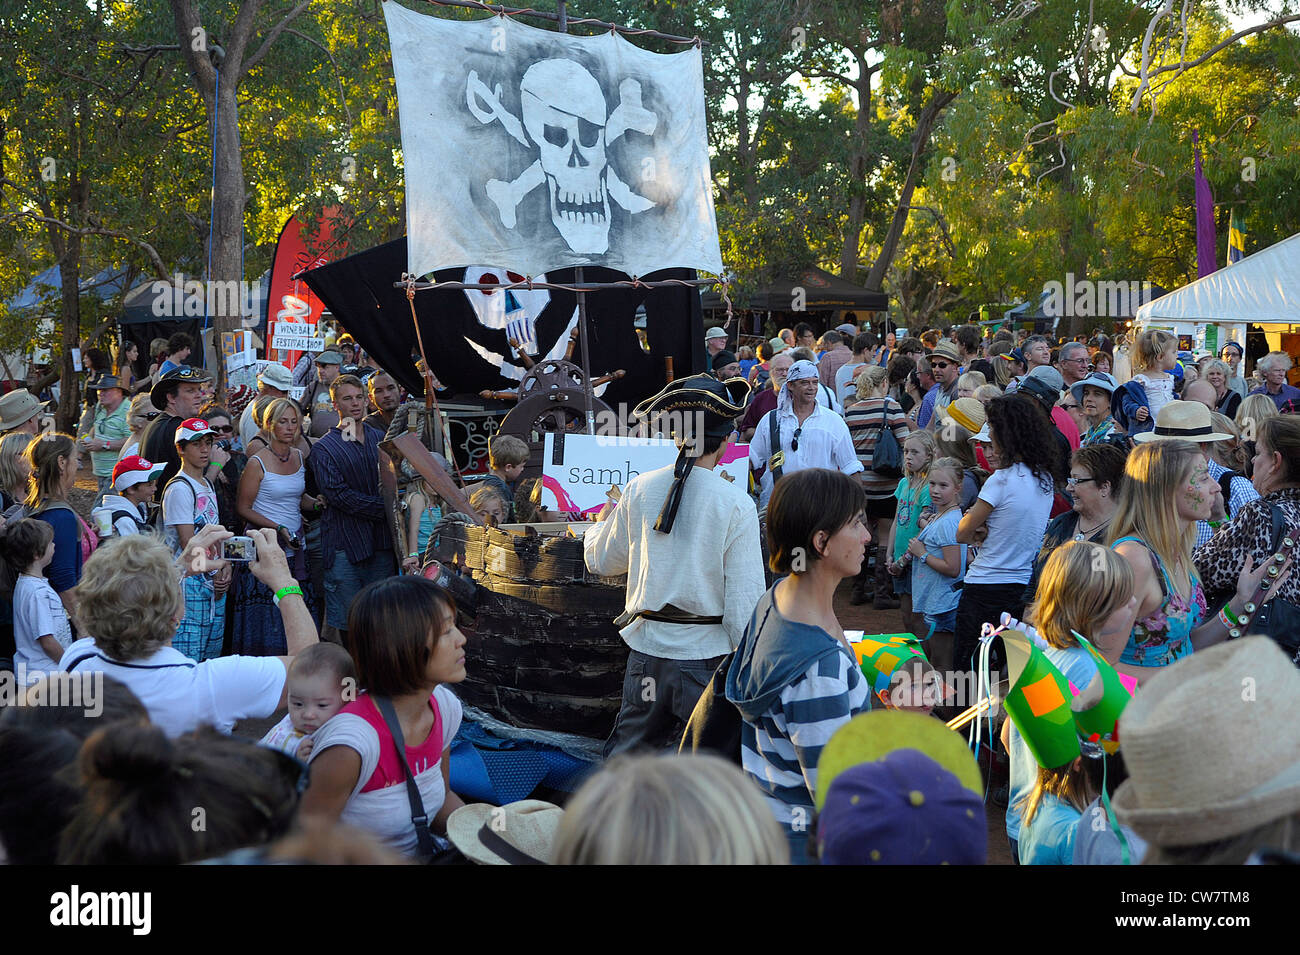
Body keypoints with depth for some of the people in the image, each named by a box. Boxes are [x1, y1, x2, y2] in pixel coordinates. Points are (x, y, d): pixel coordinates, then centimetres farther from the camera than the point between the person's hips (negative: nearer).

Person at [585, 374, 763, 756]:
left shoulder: (640, 489, -1)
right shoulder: (736, 504, -12)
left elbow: (601, 561, 15)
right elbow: (745, 602, -12)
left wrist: (601, 523, 36)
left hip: (647, 652, 4)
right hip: (708, 656, -3)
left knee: (623, 757, 17)